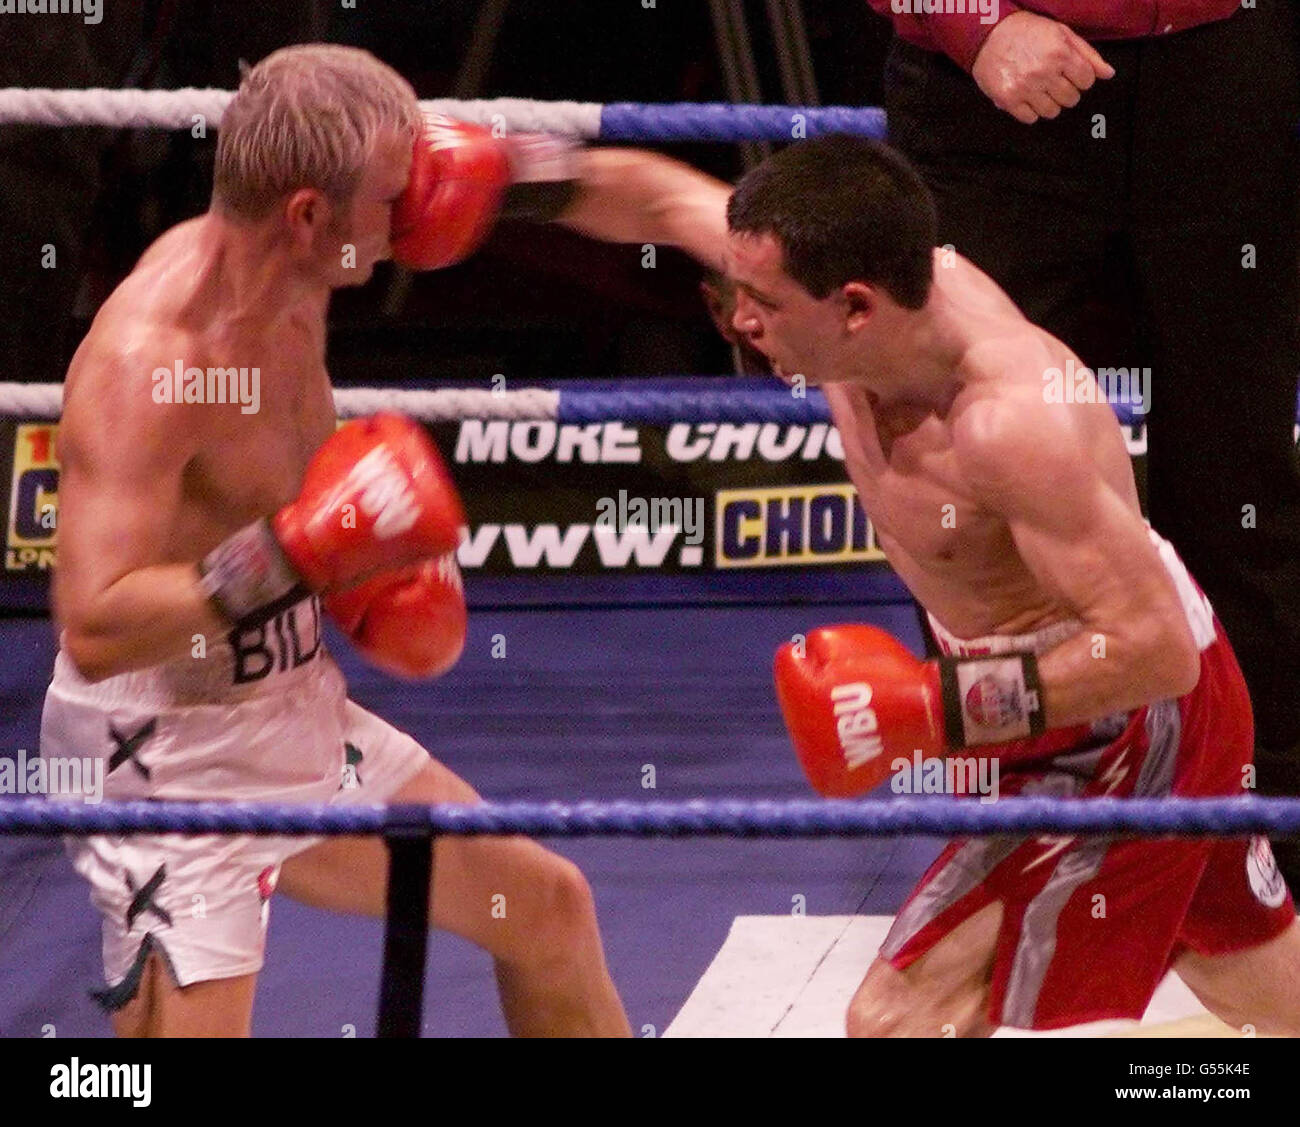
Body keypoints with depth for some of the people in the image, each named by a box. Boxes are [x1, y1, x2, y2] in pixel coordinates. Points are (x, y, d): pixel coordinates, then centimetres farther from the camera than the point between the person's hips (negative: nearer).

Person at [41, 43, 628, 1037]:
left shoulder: (294, 288, 0)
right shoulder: (145, 362, -28)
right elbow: (94, 628, -35)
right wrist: (297, 552, -38)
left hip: (300, 720, 10)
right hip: (170, 765, -10)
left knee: (546, 906, 20)